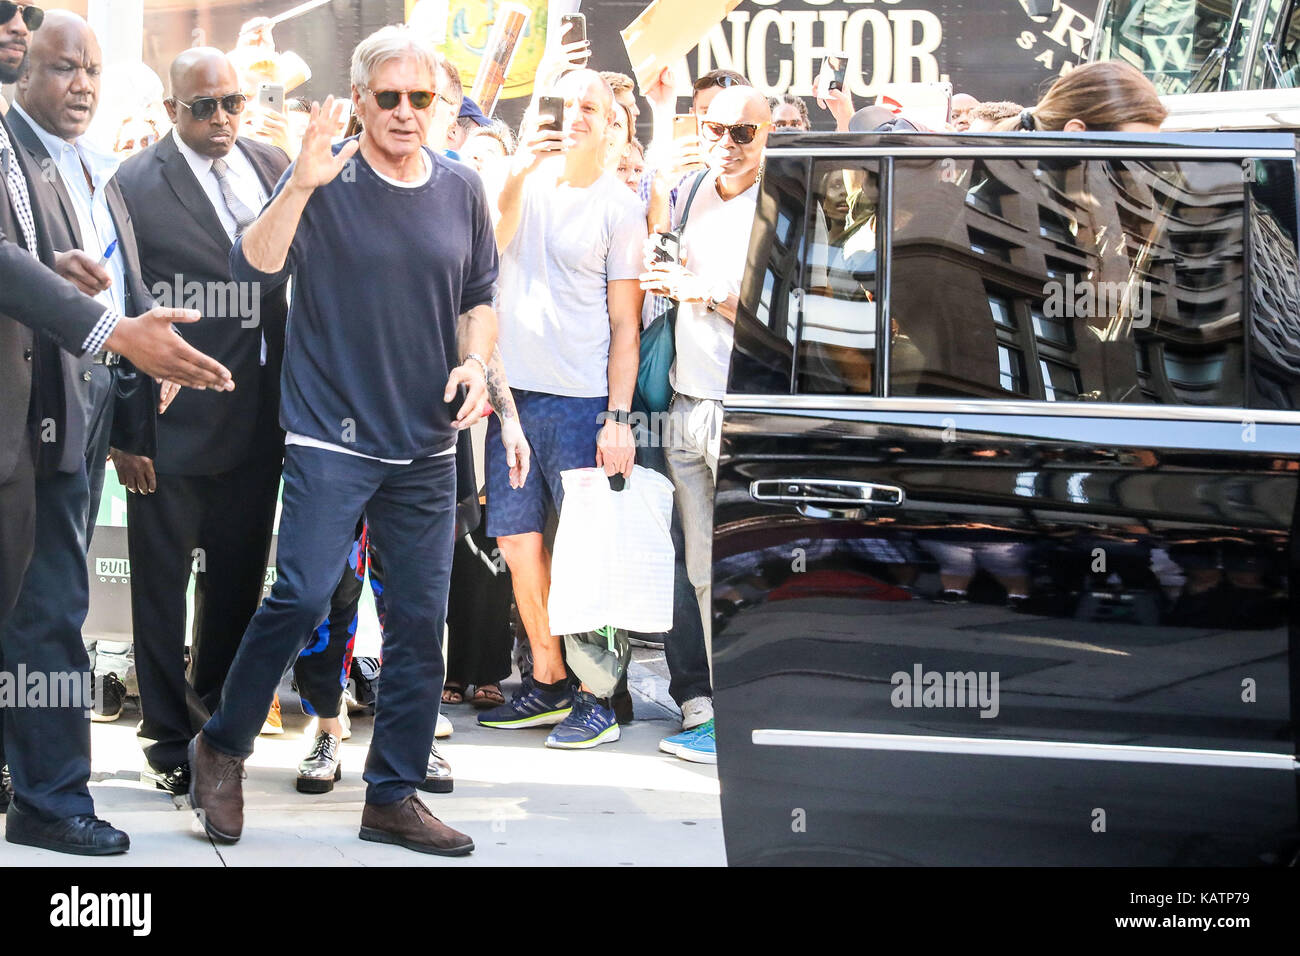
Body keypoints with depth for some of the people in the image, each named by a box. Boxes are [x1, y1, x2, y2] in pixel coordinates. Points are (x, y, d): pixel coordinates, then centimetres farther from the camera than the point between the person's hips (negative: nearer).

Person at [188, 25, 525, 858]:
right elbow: (254, 265, -17)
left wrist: (477, 362, 1)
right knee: (303, 596, -14)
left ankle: (396, 796, 16)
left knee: (421, 619, 5)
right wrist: (301, 185, -30)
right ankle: (223, 748, 9)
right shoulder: (325, 181, -5)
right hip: (333, 436, -5)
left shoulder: (462, 190, 8)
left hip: (427, 444, 5)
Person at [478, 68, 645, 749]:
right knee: (516, 541, 8)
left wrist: (618, 417, -8)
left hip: (580, 399, -4)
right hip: (513, 388, 4)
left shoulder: (619, 206, -1)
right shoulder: (526, 180, 9)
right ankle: (547, 684, 21)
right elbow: (491, 239, -10)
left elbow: (625, 323, -2)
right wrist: (518, 172, -23)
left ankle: (598, 699, 5)